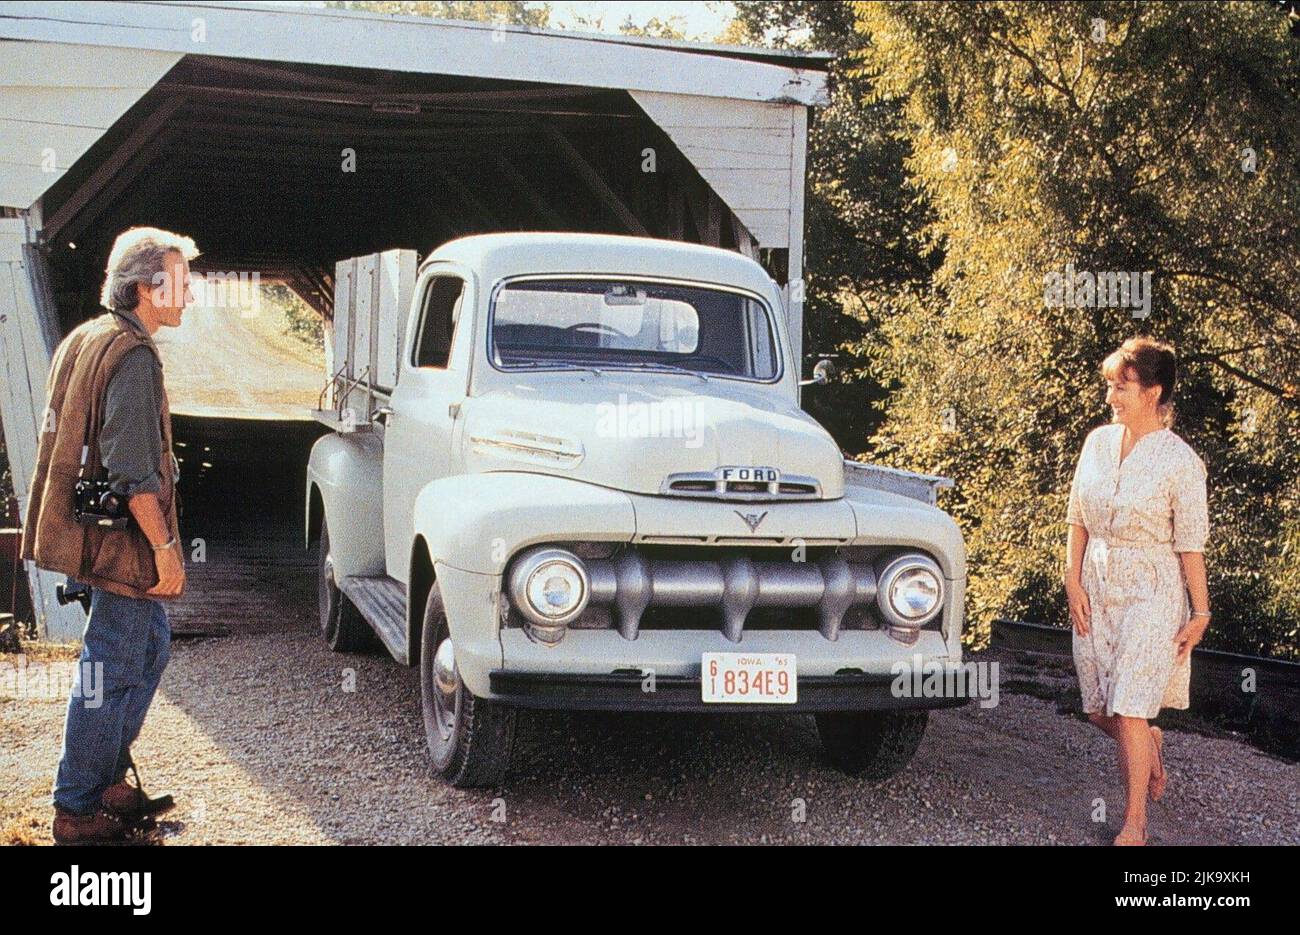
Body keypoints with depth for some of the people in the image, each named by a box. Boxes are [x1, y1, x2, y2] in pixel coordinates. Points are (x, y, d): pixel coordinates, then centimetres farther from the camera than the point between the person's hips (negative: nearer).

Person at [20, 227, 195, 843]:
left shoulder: (83, 340, 13)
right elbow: (133, 470, -23)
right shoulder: (132, 355, -18)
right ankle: (77, 813, 7)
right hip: (122, 538, -10)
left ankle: (109, 781, 26)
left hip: (89, 531, 10)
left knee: (150, 645, 20)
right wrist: (165, 548, -18)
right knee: (112, 671, -2)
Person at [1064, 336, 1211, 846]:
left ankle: (1135, 823, 6)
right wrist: (1073, 583, 2)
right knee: (1099, 710, 11)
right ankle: (1151, 745, 43)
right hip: (1096, 589, 5)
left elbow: (1190, 545, -8)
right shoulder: (1098, 441, 3)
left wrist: (1200, 614, -5)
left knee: (1128, 711, -8)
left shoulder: (1179, 460, -11)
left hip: (1151, 593, -5)